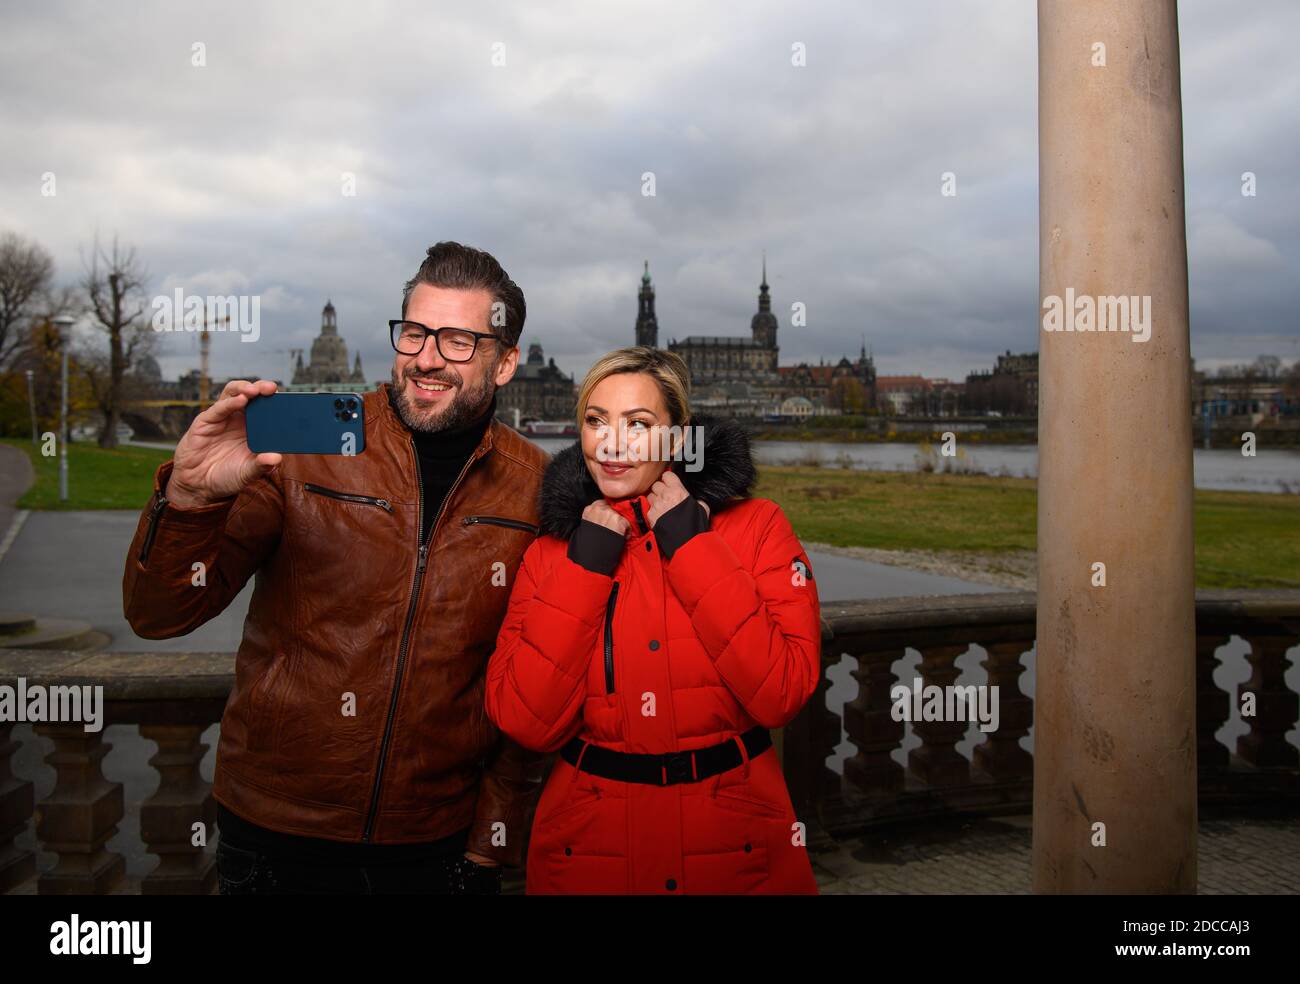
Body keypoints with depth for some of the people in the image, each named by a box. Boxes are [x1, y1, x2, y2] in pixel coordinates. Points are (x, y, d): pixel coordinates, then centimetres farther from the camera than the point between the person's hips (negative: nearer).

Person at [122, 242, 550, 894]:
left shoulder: (538, 487, -6)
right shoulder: (303, 446, -9)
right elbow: (159, 615, -10)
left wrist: (494, 840, 2)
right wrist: (190, 497, -28)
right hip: (274, 830, 0)